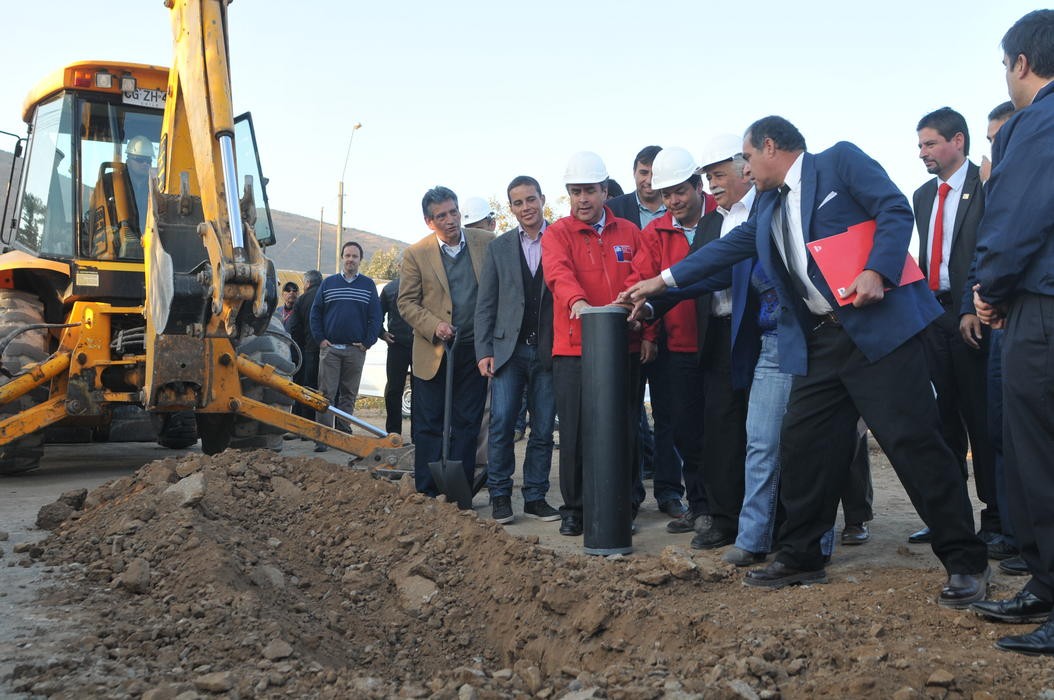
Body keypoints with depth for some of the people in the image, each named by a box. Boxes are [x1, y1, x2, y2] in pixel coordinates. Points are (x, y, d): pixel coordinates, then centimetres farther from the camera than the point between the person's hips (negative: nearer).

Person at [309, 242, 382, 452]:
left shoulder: (368, 285, 7)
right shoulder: (328, 283, 8)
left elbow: (375, 316, 5)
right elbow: (315, 313, 8)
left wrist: (367, 342, -4)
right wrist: (320, 339, -2)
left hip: (356, 349, 1)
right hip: (330, 348, 0)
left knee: (349, 394, 7)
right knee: (326, 393, -5)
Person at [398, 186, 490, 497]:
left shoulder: (486, 243, 3)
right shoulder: (415, 254, -1)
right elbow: (406, 302, 2)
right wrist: (433, 326, -14)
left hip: (475, 348, 1)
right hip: (434, 351, -1)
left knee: (467, 424, 6)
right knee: (429, 425, 2)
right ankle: (426, 494, 10)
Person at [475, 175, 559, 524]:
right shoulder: (498, 247, 10)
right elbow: (485, 304, 8)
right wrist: (484, 351, -1)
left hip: (549, 351, -1)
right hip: (508, 349, 1)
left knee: (543, 430, 5)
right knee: (502, 424, -5)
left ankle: (535, 497, 16)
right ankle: (499, 495, 8)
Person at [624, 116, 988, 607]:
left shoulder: (840, 161, 0)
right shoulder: (768, 205, 20)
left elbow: (896, 210, -8)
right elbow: (731, 247, 26)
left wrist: (876, 271, -22)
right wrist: (663, 280, 28)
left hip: (878, 324, -7)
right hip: (818, 341, 8)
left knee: (914, 440, -8)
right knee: (803, 446, 6)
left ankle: (965, 563, 3)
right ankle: (799, 557, 20)